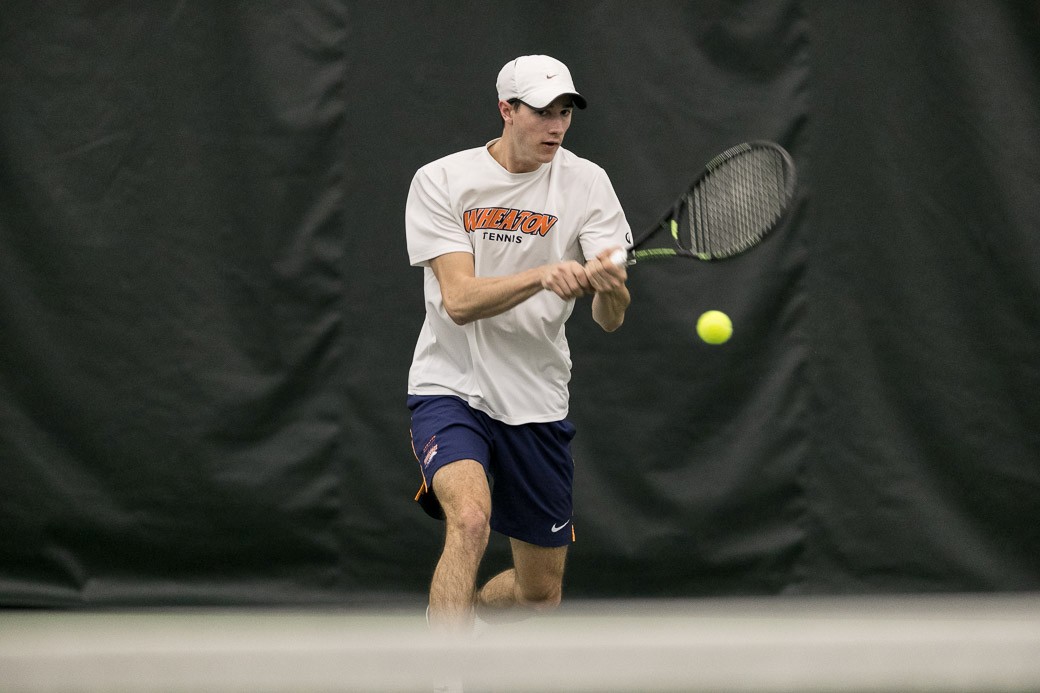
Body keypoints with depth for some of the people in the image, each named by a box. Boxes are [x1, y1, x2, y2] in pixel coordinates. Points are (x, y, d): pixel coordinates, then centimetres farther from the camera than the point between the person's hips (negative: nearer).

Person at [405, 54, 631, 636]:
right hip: (451, 387, -3)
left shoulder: (586, 183, -3)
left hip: (538, 404, 3)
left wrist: (610, 286, -36)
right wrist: (543, 275, -35)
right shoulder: (441, 182, -7)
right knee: (471, 518, -33)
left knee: (540, 593, 11)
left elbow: (610, 319, -12)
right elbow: (460, 300, -19)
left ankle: (450, 614, 43)